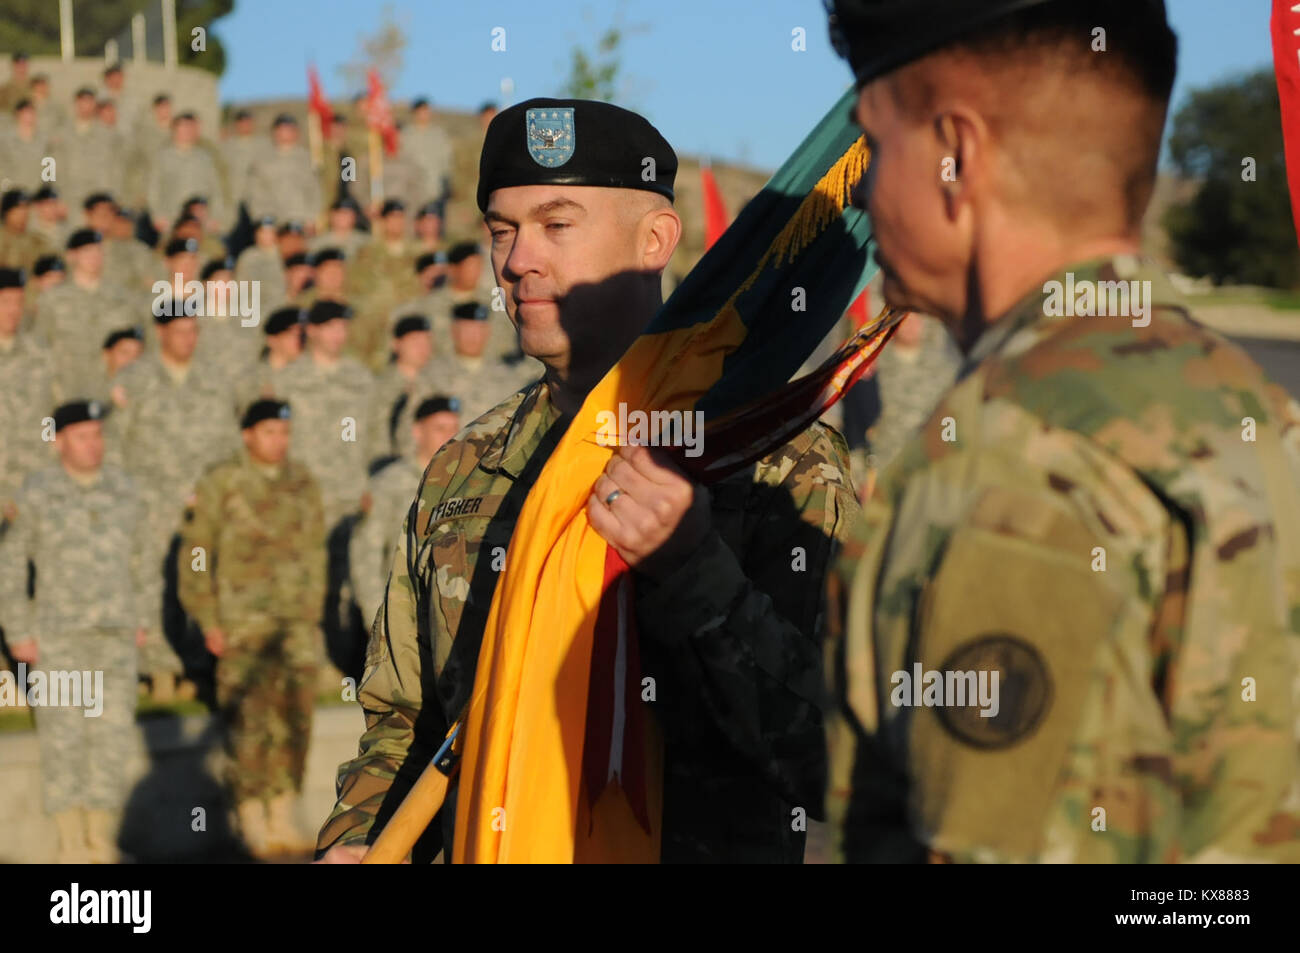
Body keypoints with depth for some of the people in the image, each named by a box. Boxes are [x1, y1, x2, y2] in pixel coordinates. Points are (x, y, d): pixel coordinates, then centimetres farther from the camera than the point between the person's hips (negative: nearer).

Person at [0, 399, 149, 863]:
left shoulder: (122, 489, 4)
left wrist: (138, 619, 11)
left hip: (115, 636, 3)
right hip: (58, 637, -3)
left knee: (113, 733, 1)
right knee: (63, 737, -4)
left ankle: (102, 842, 11)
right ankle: (71, 846, 4)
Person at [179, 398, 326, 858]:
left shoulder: (303, 483, 9)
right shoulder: (221, 484, -5)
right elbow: (195, 555, -3)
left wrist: (312, 610, 14)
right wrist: (208, 622, -6)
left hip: (297, 620, 4)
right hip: (242, 620, -4)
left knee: (294, 719, 4)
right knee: (250, 720, -5)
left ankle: (283, 820, 14)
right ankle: (252, 823, 4)